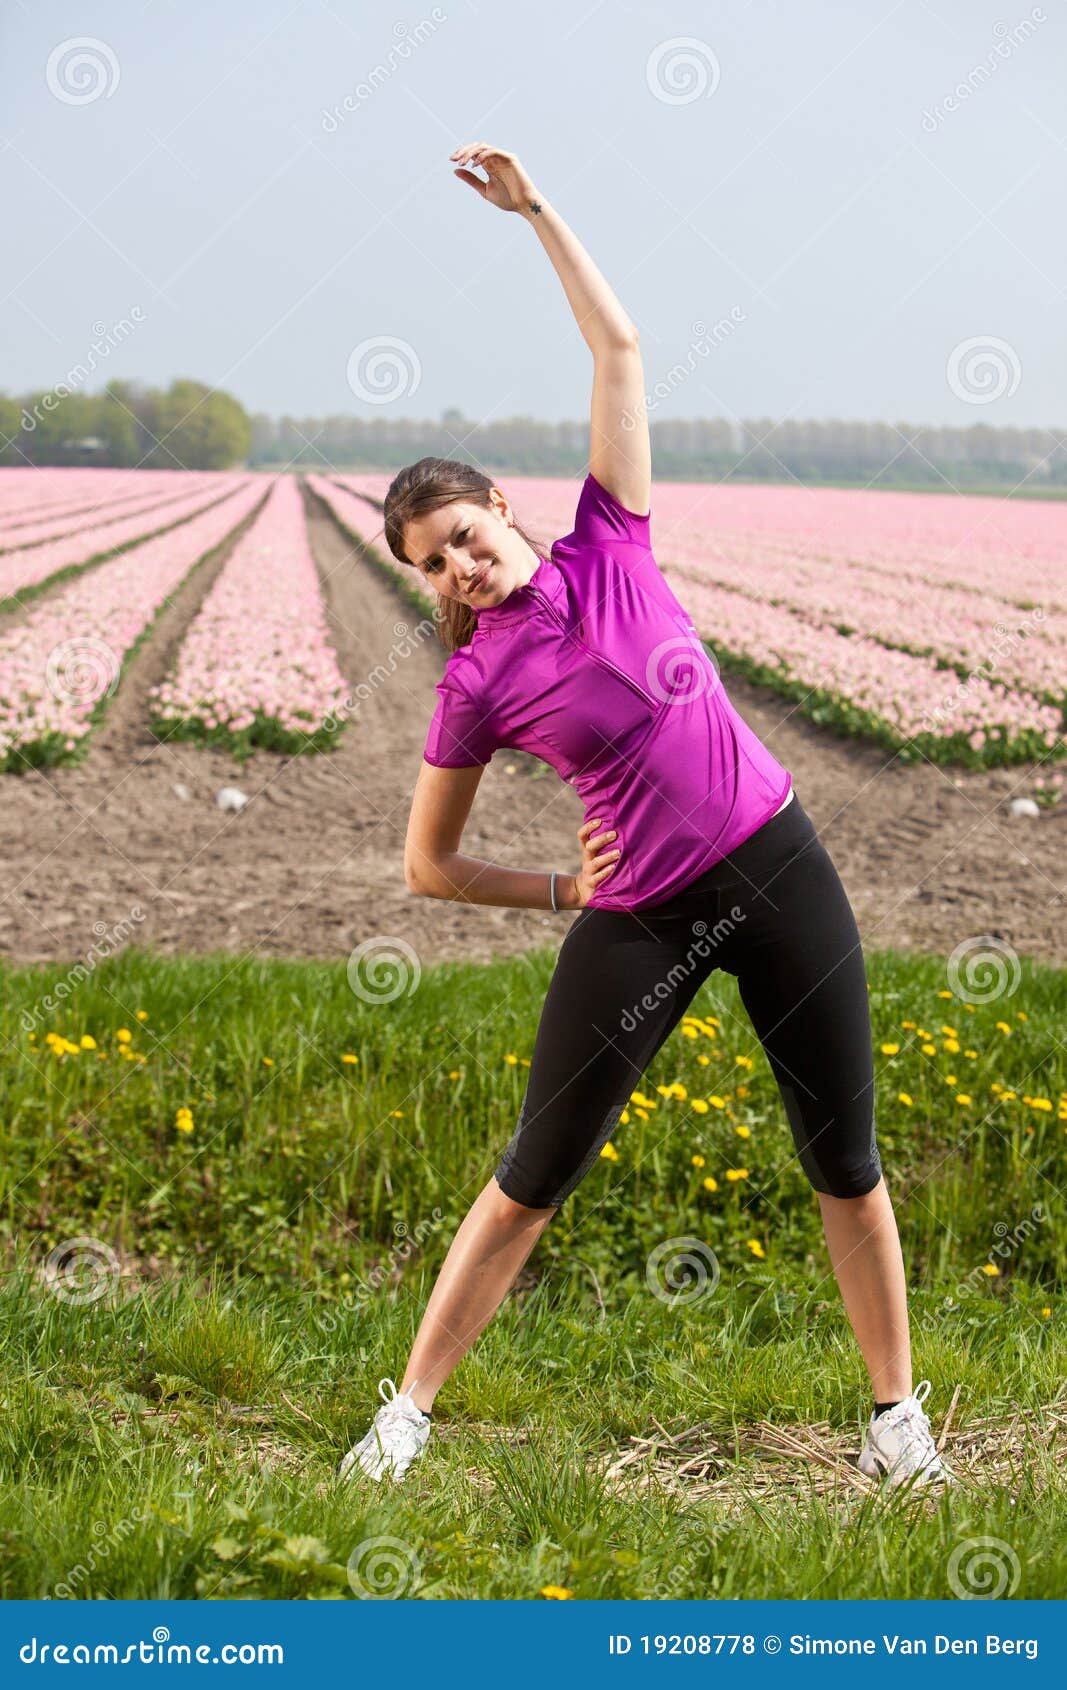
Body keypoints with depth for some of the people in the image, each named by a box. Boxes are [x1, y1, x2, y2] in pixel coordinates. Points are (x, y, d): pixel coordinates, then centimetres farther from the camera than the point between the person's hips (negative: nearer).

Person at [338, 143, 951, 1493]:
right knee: (534, 1177, 3)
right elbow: (427, 867, 3)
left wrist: (536, 208, -1)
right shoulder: (477, 685, -5)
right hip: (641, 919, -2)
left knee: (845, 1161, 8)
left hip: (778, 871, 2)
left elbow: (617, 346, 0)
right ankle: (407, 1410, 17)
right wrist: (561, 891, 0)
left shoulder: (609, 548, -1)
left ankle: (897, 1410, 24)